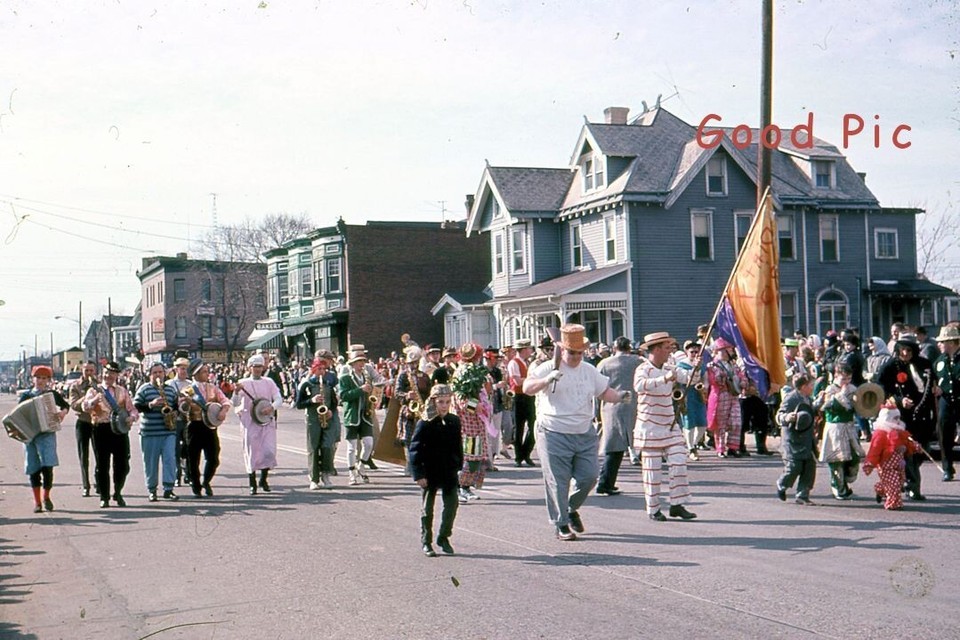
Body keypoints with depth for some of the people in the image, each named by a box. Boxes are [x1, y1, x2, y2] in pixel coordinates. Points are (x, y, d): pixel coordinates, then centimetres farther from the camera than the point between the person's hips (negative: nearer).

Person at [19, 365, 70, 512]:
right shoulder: (25, 395, 9)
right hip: (29, 434, 2)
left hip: (47, 434, -2)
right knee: (33, 469, 4)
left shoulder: (52, 394, 7)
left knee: (47, 466, -12)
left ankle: (46, 497, 9)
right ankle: (37, 501, 15)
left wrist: (63, 412, -7)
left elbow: (65, 405, 14)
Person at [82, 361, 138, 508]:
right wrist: (95, 399, -33)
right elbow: (85, 407, -13)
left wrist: (132, 417, -10)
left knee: (122, 465, 3)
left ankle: (118, 493, 23)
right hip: (101, 429, -2)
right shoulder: (94, 391, 4)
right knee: (102, 465, 1)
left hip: (120, 428, 2)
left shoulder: (122, 391, 13)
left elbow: (132, 409, 12)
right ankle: (104, 497, 10)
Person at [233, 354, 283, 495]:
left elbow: (279, 399, 4)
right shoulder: (243, 383, 2)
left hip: (267, 421, 2)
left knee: (269, 451, -6)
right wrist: (237, 392, -25)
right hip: (250, 423, -2)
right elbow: (235, 404, -5)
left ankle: (263, 479, 15)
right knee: (252, 452, -1)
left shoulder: (269, 382, 9)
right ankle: (252, 484, 9)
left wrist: (272, 407, -16)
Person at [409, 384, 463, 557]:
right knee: (427, 508, 6)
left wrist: (459, 467, 9)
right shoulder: (425, 424, -12)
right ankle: (426, 542, 18)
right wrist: (418, 474, -16)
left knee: (452, 504, 2)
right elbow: (415, 449, -12)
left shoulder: (454, 421, 2)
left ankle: (444, 537, 20)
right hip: (430, 473, -4)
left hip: (449, 472, 4)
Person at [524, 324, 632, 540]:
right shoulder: (548, 368, -7)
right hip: (554, 435, -5)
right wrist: (547, 380, -37)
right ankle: (561, 524, 10)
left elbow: (604, 392, 19)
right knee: (558, 482, -2)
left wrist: (619, 396, -3)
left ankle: (572, 509, 30)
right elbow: (527, 388, -19)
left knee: (589, 476, 4)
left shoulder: (589, 370, 11)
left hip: (585, 434, 5)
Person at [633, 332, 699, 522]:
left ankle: (677, 504, 6)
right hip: (650, 427, -6)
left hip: (670, 425, 6)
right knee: (652, 469, 0)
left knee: (679, 464, -2)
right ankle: (653, 509, 9)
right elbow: (639, 385, -33)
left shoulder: (669, 369, 10)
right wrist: (664, 379, -43)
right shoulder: (643, 369, -13)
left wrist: (695, 368, -13)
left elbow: (687, 378, 9)